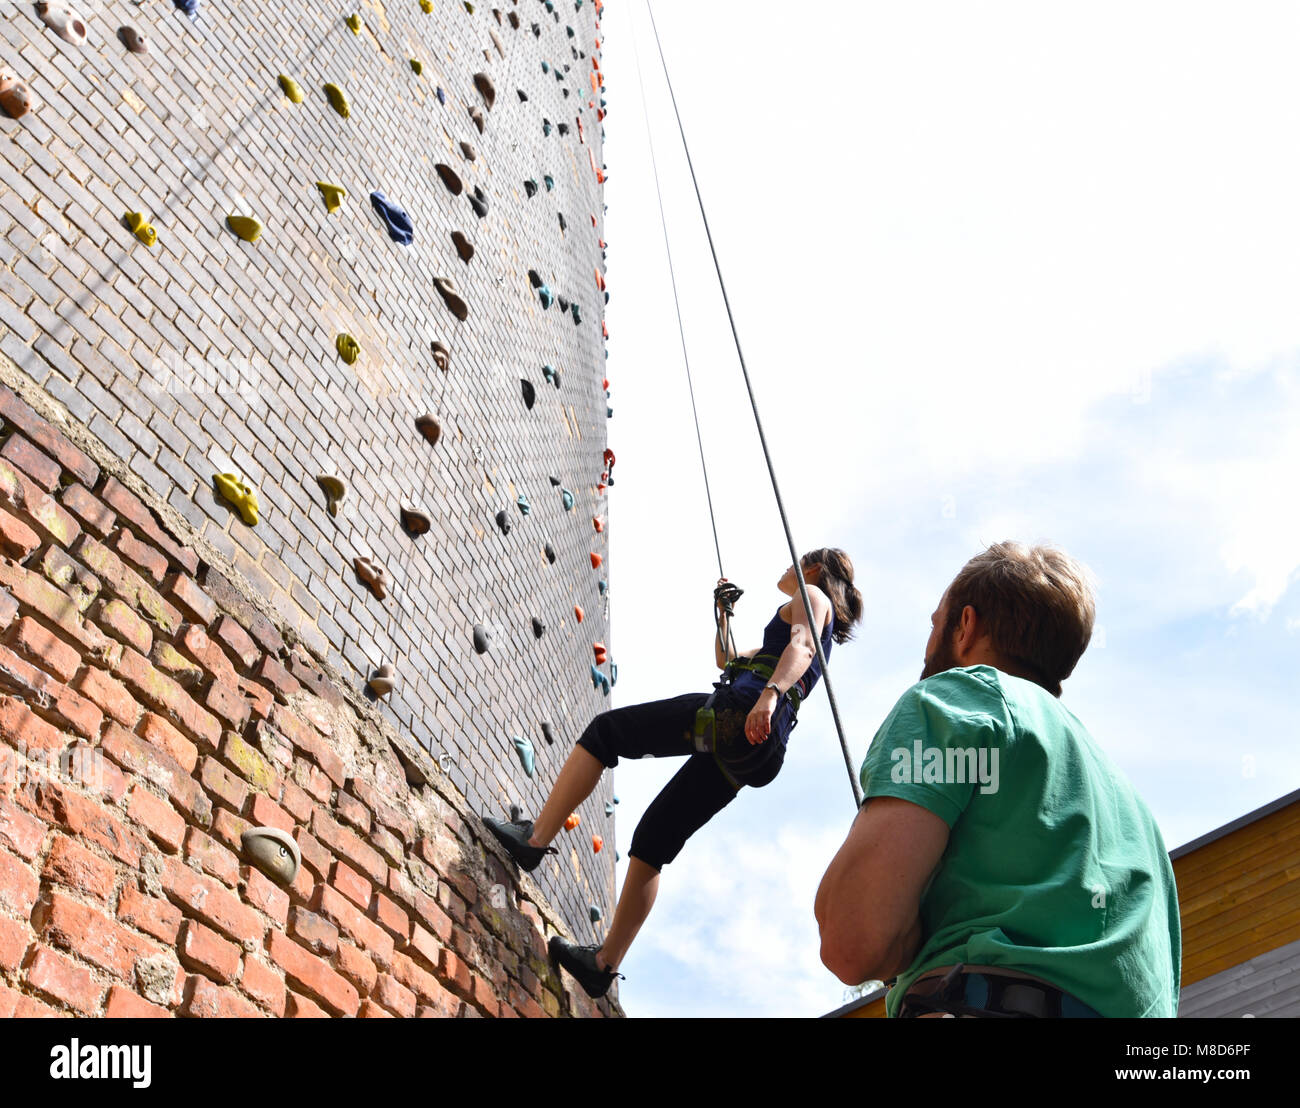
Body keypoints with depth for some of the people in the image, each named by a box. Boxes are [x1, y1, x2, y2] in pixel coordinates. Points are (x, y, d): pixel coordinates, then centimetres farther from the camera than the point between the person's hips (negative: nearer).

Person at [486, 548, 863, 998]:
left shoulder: (812, 596, 12)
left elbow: (802, 645, -12)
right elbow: (725, 660, 44)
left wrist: (769, 694, -28)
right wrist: (724, 612, 39)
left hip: (738, 716, -9)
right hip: (743, 756, 9)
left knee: (603, 732, -6)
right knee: (653, 839, 10)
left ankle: (535, 839, -12)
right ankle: (605, 963, 12)